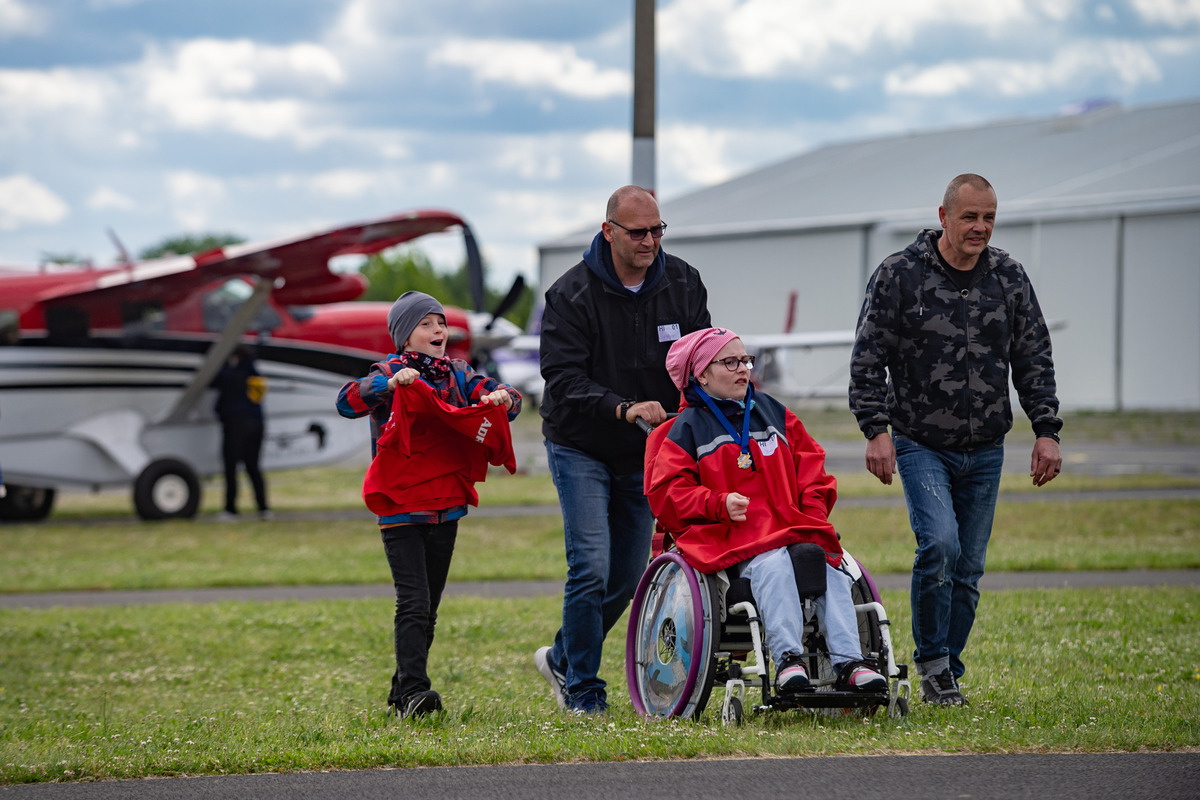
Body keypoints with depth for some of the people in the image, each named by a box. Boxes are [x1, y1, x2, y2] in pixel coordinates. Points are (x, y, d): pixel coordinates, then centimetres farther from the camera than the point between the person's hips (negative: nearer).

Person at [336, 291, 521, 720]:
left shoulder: (457, 374, 9)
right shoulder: (390, 372, -5)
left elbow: (507, 398, 9)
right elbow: (347, 402, -19)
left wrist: (501, 396, -15)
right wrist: (391, 383, -33)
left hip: (446, 506, 6)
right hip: (401, 507, -6)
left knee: (429, 607, 10)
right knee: (413, 601, -16)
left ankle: (401, 695, 18)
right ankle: (413, 690, -21)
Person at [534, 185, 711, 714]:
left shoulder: (683, 284, -2)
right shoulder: (571, 294, -14)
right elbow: (562, 377, -19)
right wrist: (623, 408, -33)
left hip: (645, 453, 5)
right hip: (580, 448, -5)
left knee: (626, 575, 7)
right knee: (591, 568, -14)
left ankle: (563, 657, 29)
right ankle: (582, 689, -2)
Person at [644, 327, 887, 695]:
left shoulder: (774, 413, 22)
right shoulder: (687, 429, 8)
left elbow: (810, 466, 23)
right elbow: (667, 492, -1)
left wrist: (814, 515, 5)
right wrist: (719, 504, -17)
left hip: (793, 527, 4)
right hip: (729, 536, -4)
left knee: (829, 566, -25)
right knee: (772, 564, -36)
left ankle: (847, 663, -34)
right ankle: (787, 658, -44)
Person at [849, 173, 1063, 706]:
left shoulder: (1008, 277, 4)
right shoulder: (899, 274, -6)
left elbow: (1034, 359, 9)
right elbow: (868, 358, -4)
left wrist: (1046, 431, 1)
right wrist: (876, 430, -13)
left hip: (984, 452, 4)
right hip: (921, 446, -4)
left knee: (968, 568, 6)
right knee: (939, 543, -22)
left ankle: (945, 675, 19)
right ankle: (931, 659, -4)